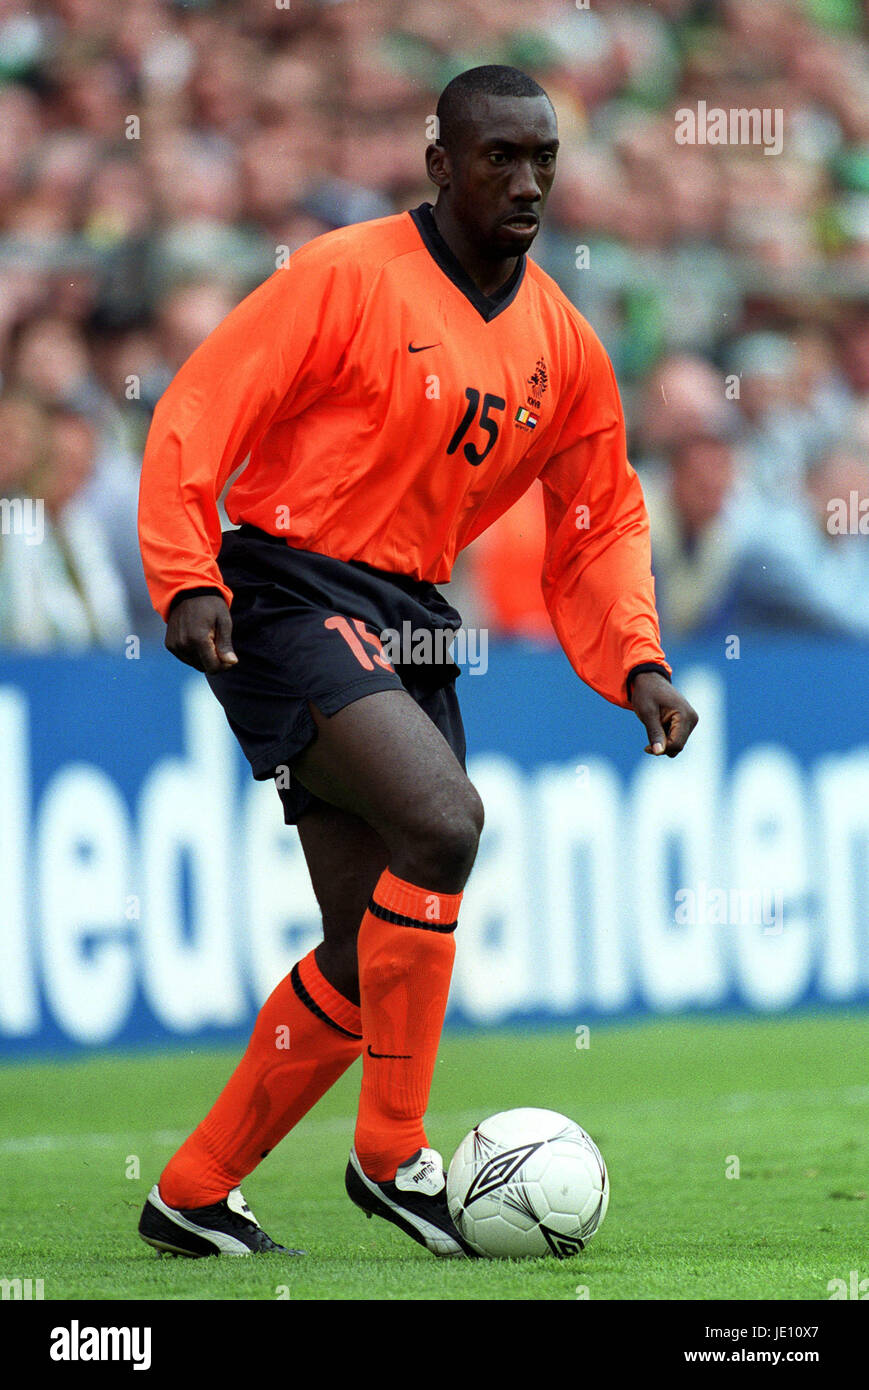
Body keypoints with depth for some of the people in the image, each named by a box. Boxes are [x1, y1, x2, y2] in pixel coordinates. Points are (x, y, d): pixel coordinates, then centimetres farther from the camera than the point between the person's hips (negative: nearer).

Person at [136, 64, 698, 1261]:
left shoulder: (560, 343, 10)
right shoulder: (347, 277, -9)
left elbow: (600, 524, 18)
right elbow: (196, 419, -10)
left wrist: (635, 664, 3)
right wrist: (187, 580, -21)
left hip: (410, 625, 7)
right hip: (291, 595, -7)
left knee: (374, 952, 5)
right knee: (442, 820, -29)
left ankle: (193, 1195, 18)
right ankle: (392, 1153, -17)